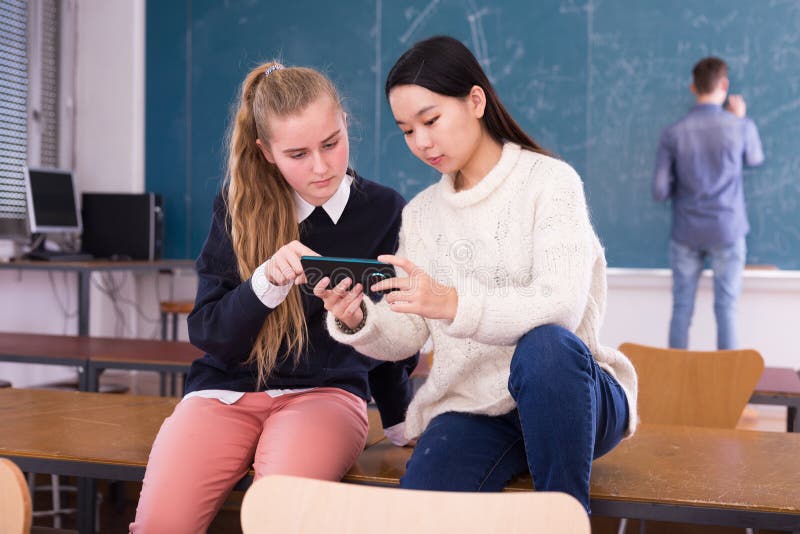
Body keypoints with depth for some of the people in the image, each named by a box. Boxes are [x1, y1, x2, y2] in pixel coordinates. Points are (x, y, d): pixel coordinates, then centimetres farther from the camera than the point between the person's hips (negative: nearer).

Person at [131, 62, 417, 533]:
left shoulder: (385, 211, 0)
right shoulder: (238, 206, 3)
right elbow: (208, 332, -1)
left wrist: (399, 422, 20)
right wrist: (267, 281, -19)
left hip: (327, 391, -2)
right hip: (227, 389, 2)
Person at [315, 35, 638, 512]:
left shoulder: (549, 180, -4)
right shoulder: (421, 213, 12)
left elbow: (561, 307, -20)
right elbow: (406, 338, 6)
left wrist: (454, 304, -35)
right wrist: (358, 321, -17)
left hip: (564, 399, -1)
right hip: (470, 410, 2)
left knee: (544, 344, -38)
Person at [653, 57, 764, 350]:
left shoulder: (673, 133, -6)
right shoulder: (741, 126, -7)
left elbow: (660, 191, -6)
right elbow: (755, 159, 16)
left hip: (686, 234, 1)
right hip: (727, 233, -1)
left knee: (682, 308, 7)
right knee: (726, 308, 5)